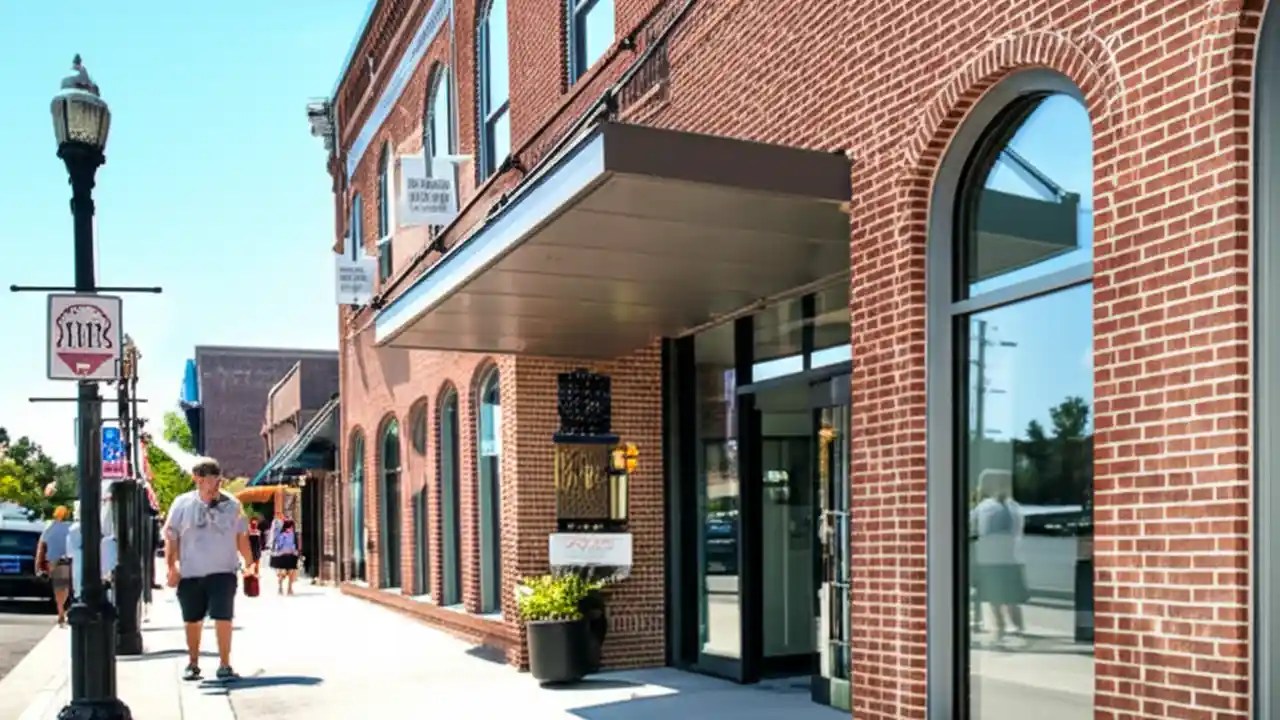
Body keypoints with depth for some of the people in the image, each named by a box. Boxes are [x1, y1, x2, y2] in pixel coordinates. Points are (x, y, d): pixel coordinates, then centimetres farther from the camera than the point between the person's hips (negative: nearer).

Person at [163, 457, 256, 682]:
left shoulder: (232, 504, 2)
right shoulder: (182, 504, 0)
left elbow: (242, 536, 10)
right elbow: (171, 537, 3)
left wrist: (249, 562, 8)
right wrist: (172, 566, -3)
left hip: (223, 572, -1)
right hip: (190, 574, 1)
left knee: (223, 618, -8)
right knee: (193, 620, 12)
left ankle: (224, 665, -1)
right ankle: (193, 664, 28)